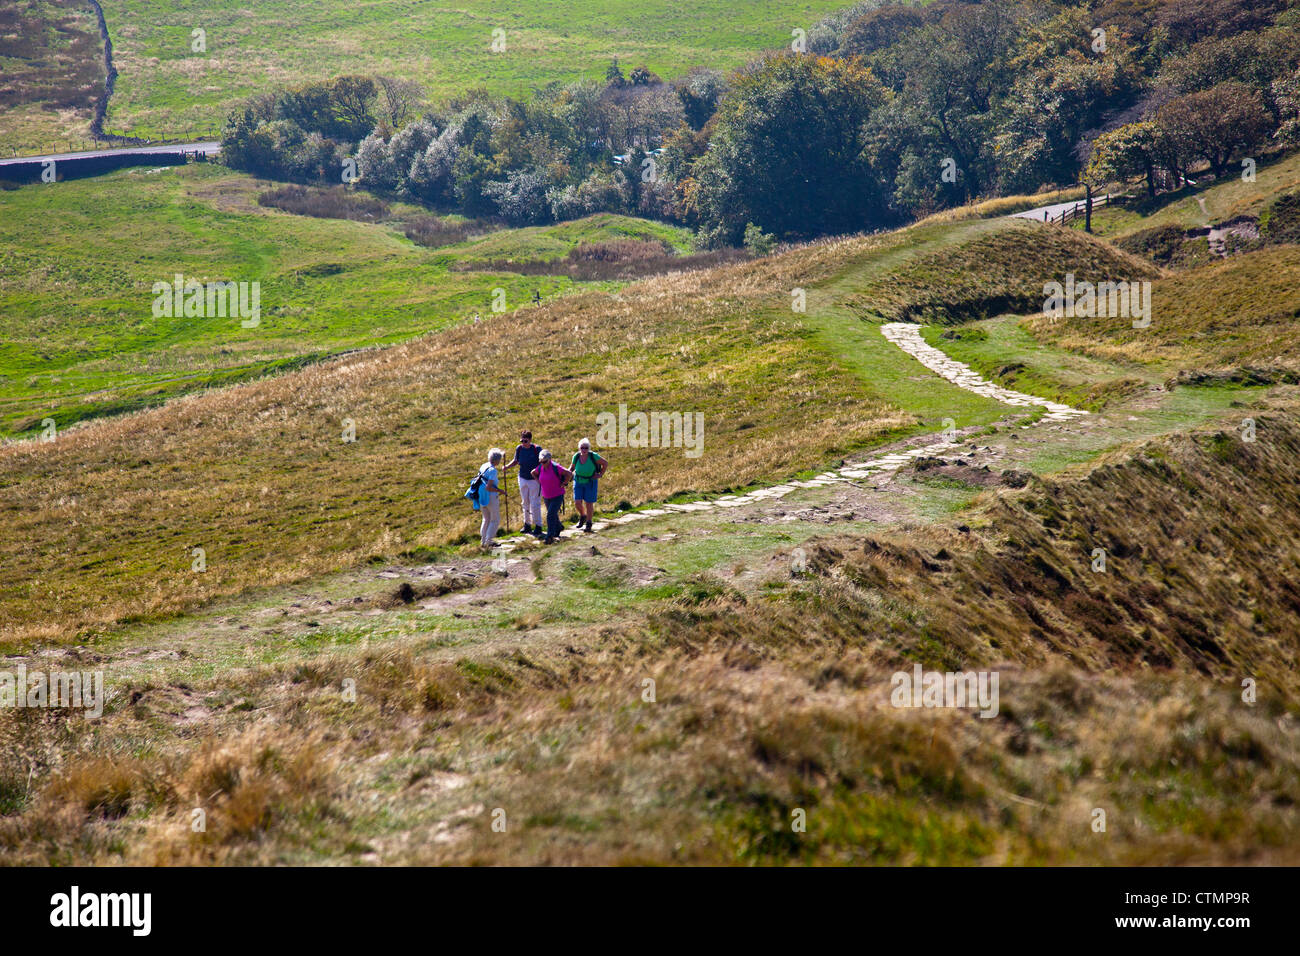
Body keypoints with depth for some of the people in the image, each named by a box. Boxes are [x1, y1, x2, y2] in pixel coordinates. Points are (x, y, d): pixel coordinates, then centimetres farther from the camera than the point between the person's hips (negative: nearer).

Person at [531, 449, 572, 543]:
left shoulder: (555, 467, -21)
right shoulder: (540, 468, -4)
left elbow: (569, 474, -22)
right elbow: (533, 473, 18)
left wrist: (562, 484, -17)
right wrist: (539, 482, 6)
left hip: (557, 496, -6)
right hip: (546, 497, 6)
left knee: (550, 515, -17)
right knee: (553, 515, 20)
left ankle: (550, 536, -16)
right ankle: (557, 531, 43)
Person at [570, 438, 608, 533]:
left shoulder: (593, 456, -20)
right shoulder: (576, 456, -11)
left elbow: (605, 463, -7)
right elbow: (572, 466, 10)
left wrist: (600, 474, -7)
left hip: (590, 482, -2)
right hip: (578, 481, 2)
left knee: (589, 503, -1)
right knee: (577, 503, -5)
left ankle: (588, 524, 14)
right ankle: (582, 516, 27)